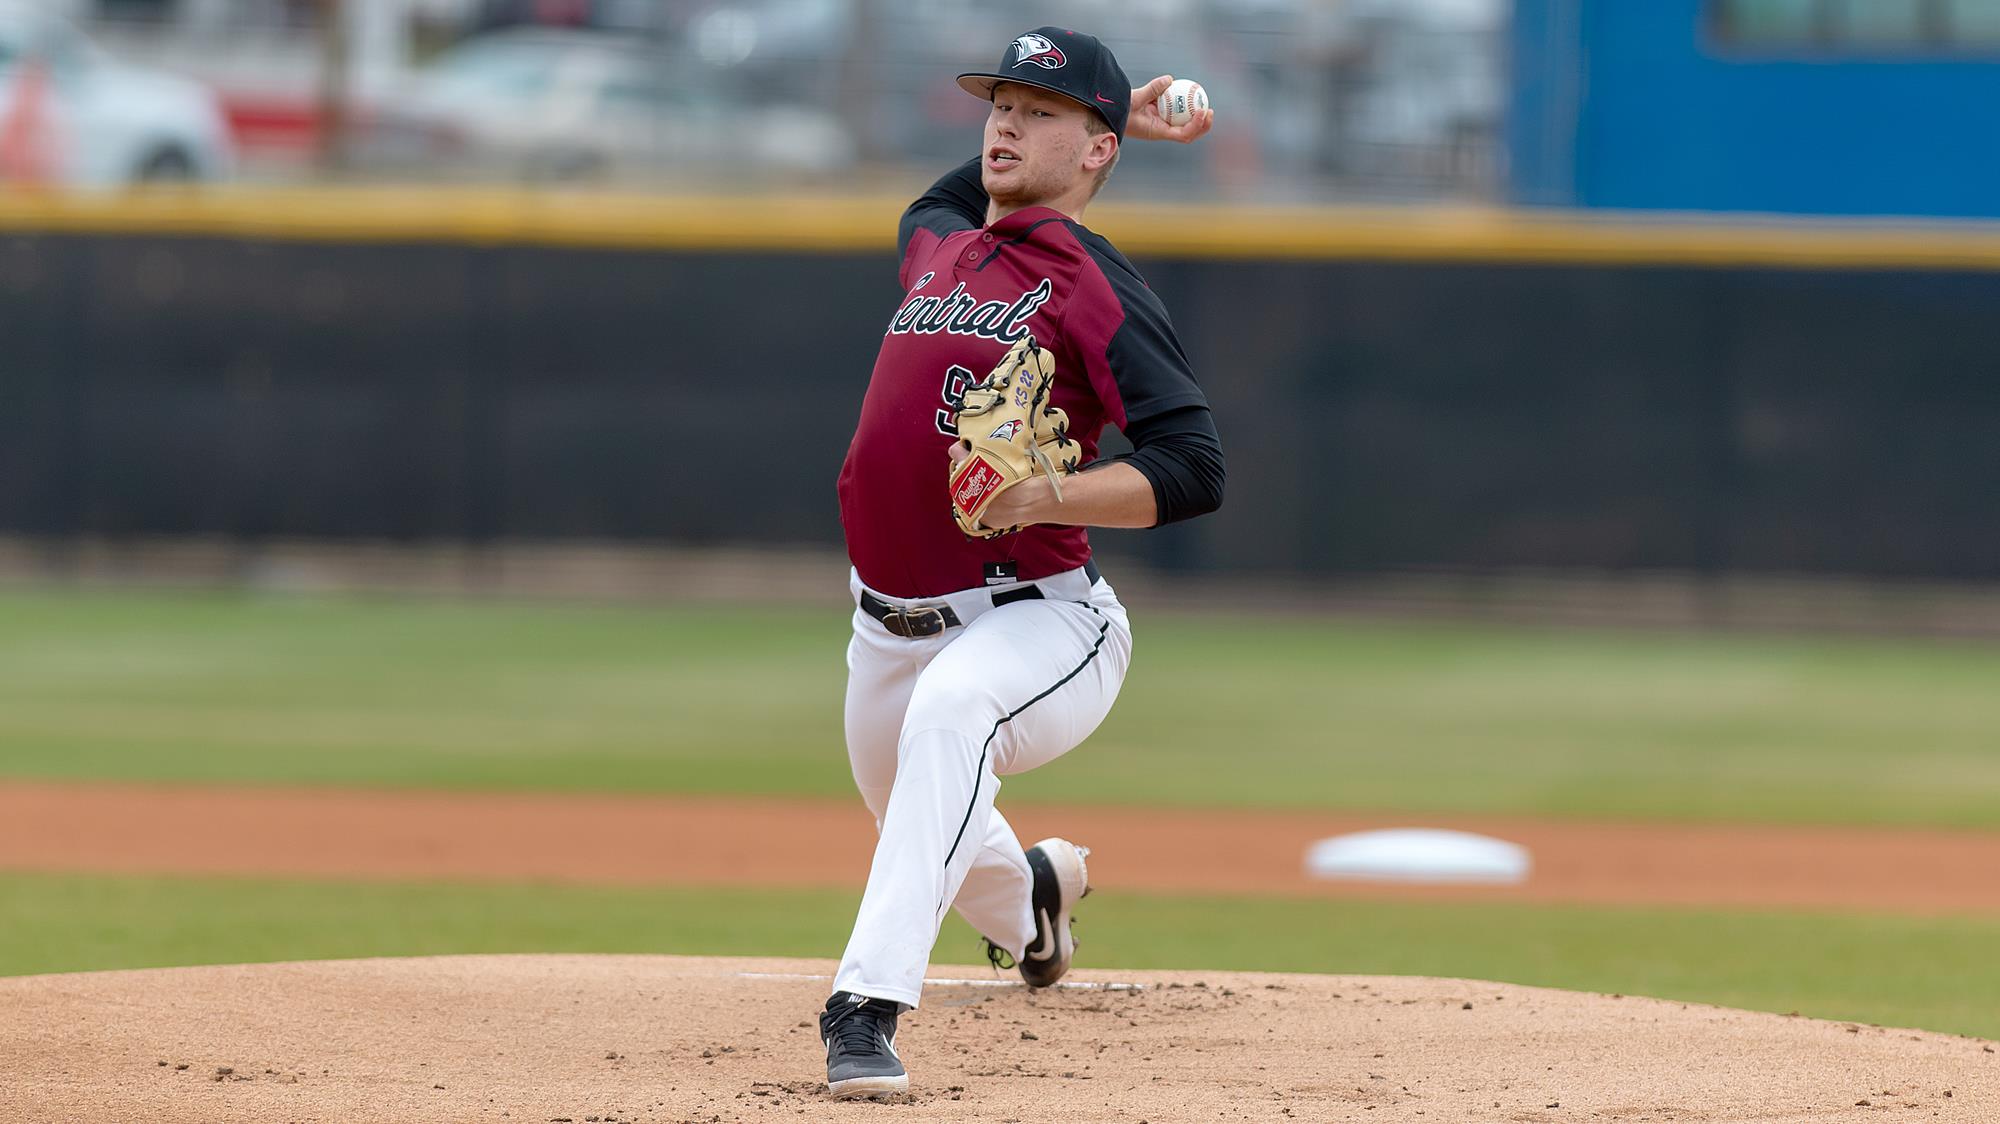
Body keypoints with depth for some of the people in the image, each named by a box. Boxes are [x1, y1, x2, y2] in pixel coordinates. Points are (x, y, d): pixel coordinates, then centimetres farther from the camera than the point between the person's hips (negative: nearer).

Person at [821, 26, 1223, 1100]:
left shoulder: (1097, 287, -8)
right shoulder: (933, 247, 13)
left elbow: (1194, 470, -15)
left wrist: (1048, 496, -30)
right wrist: (1098, 120, 32)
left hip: (1038, 623, -8)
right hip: (890, 631, 8)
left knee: (949, 710, -39)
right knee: (920, 826, 25)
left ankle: (868, 1008, -46)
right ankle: (1030, 898, 61)